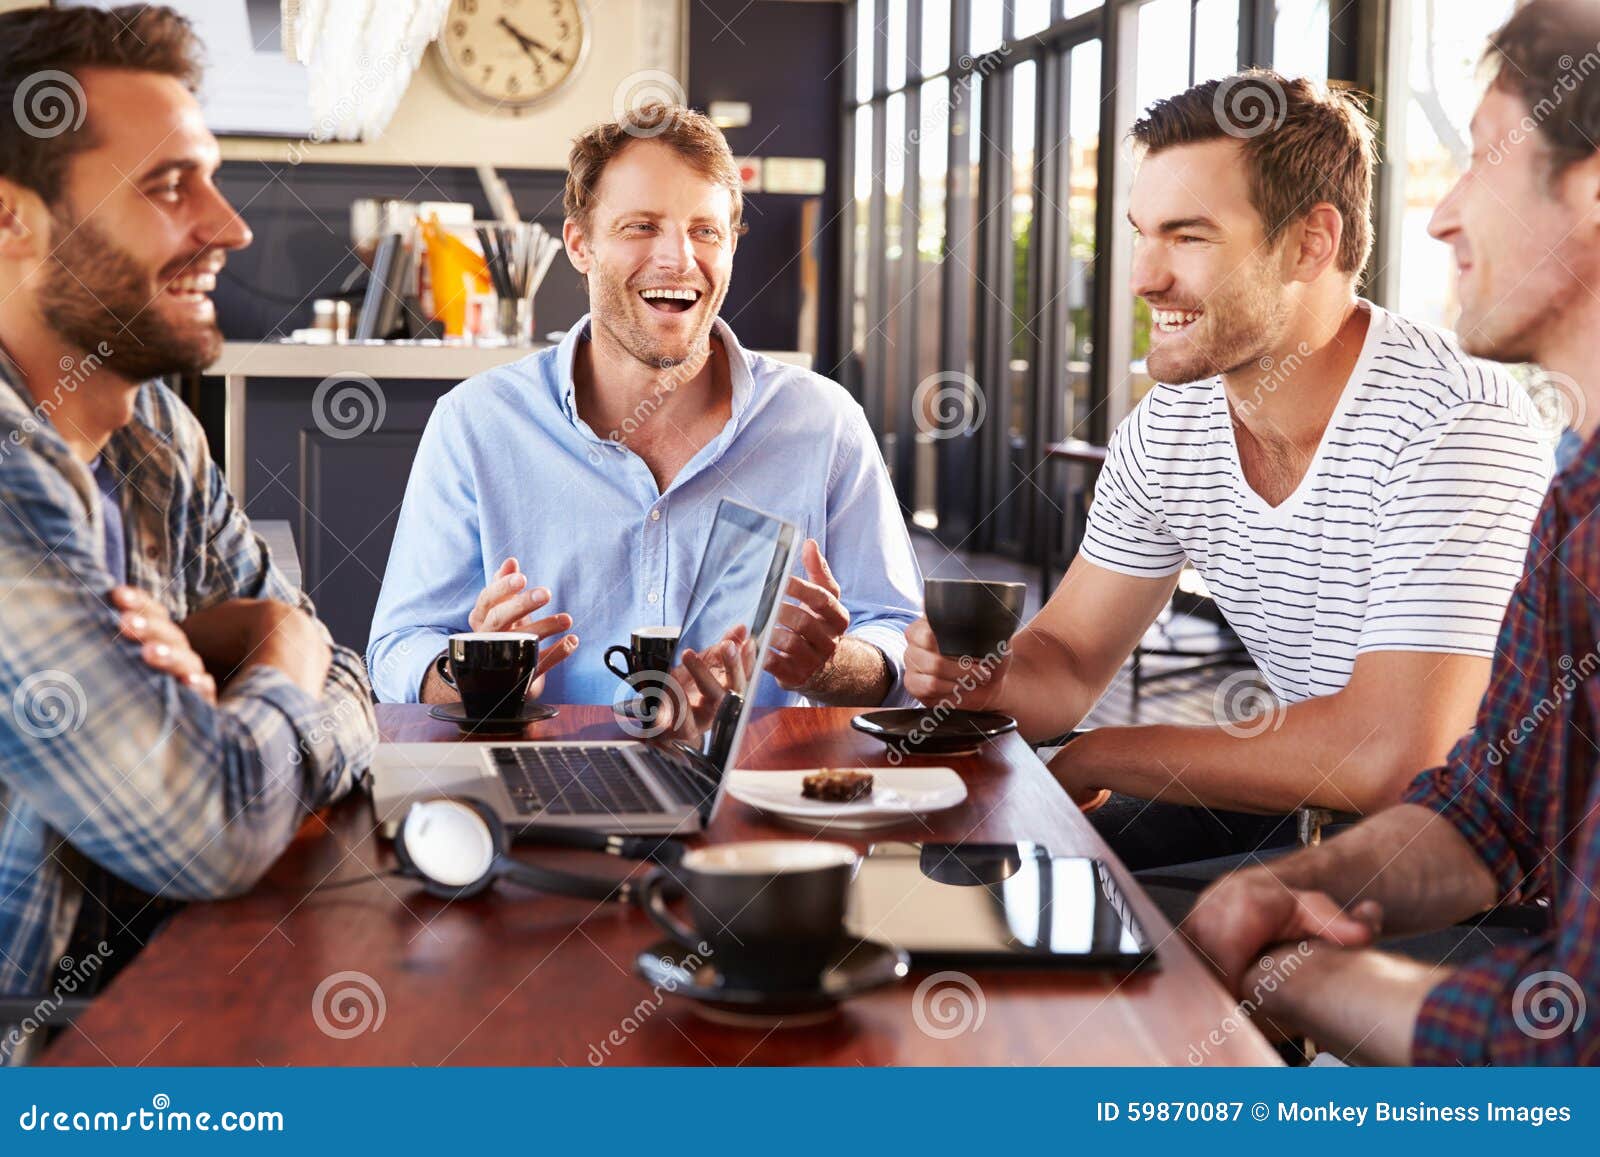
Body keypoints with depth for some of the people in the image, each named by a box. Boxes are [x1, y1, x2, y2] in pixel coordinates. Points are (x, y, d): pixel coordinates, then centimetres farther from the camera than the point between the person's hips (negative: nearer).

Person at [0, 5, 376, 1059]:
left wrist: (201, 656, -16)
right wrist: (280, 656, -6)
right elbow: (213, 829, -26)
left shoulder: (160, 430, 5)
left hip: (155, 971, 8)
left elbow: (341, 693, 6)